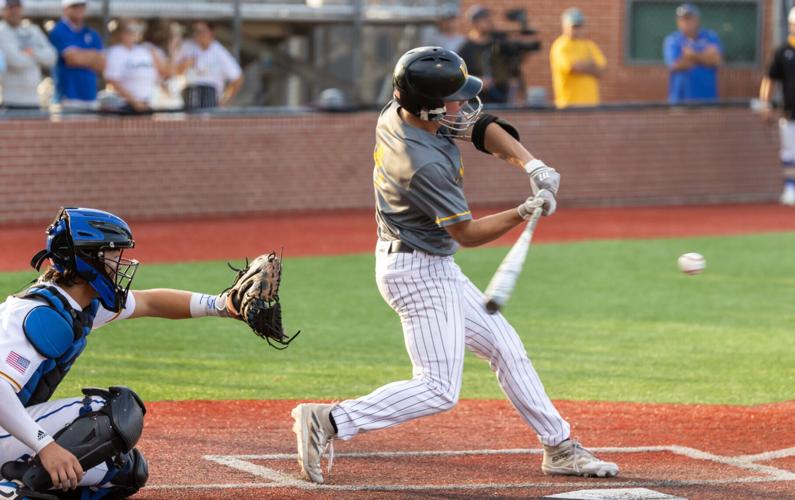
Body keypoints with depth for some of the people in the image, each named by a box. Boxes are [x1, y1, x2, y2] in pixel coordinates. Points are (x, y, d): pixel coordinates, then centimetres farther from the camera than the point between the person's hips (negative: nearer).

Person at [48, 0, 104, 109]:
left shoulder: (92, 35, 15)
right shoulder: (58, 32, -3)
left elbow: (101, 65, 7)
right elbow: (74, 58, -14)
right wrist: (92, 56, 2)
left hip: (90, 96, 6)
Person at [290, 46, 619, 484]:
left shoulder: (399, 112, -5)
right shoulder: (425, 164, -31)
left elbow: (482, 128, 3)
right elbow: (468, 234, -20)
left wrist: (531, 165, -10)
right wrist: (523, 213, -25)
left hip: (433, 267, 10)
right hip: (420, 272, -10)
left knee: (504, 346, 16)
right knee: (439, 390, -11)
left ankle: (559, 447, 23)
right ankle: (327, 422, -12)